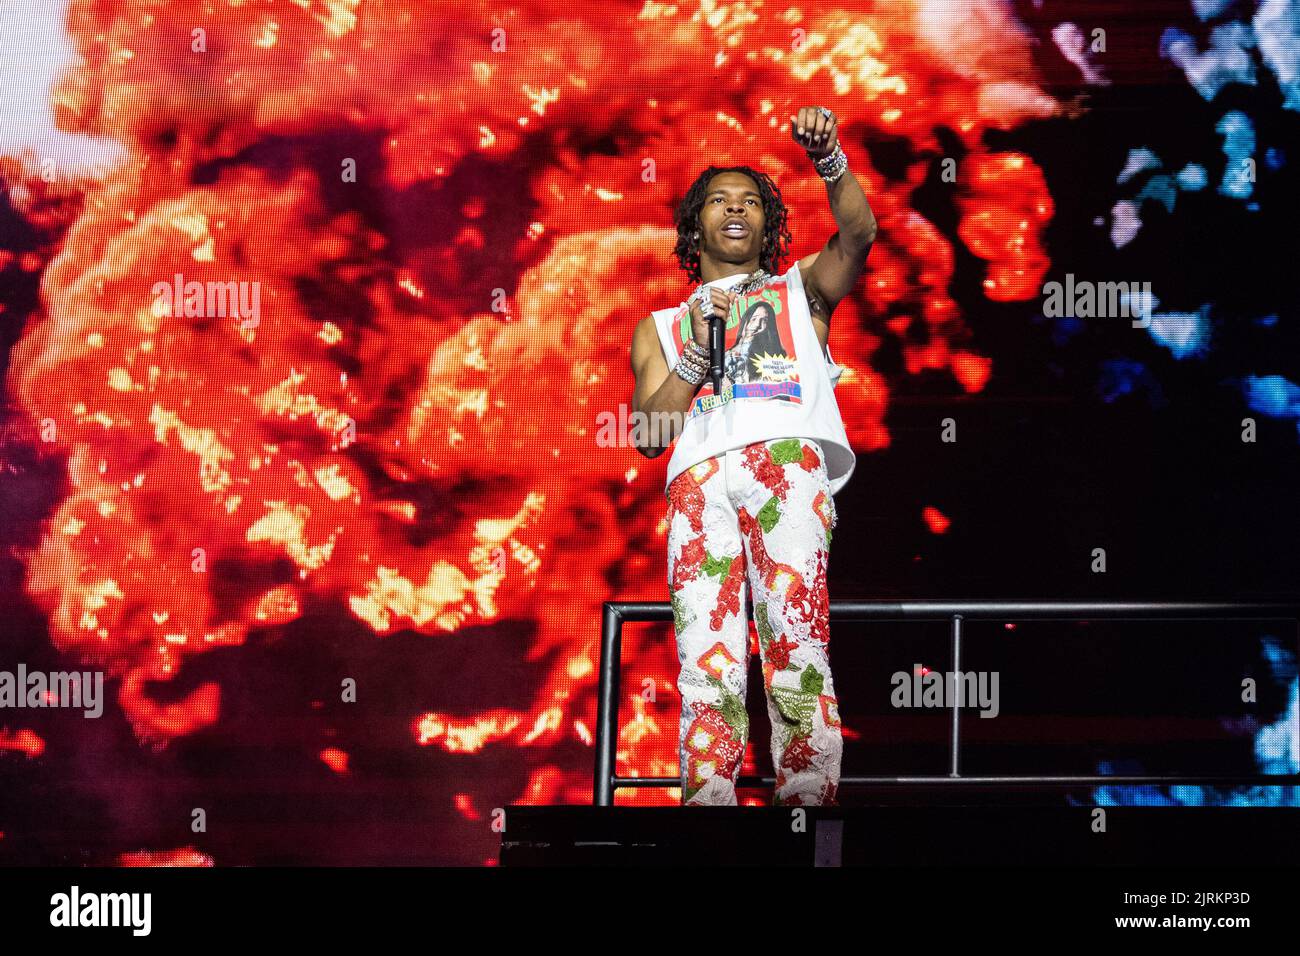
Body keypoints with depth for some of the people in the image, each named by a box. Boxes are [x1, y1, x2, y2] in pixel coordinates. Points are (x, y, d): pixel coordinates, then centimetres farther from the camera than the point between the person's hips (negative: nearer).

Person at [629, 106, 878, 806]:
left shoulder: (799, 290, 30)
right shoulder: (661, 328, 33)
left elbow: (858, 235, 8)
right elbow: (645, 434, 19)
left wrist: (830, 161, -10)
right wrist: (696, 355, 5)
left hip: (787, 460, -2)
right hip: (699, 479, 2)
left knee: (796, 642, -23)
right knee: (705, 662, -17)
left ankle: (809, 802, -31)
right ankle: (707, 804, -26)